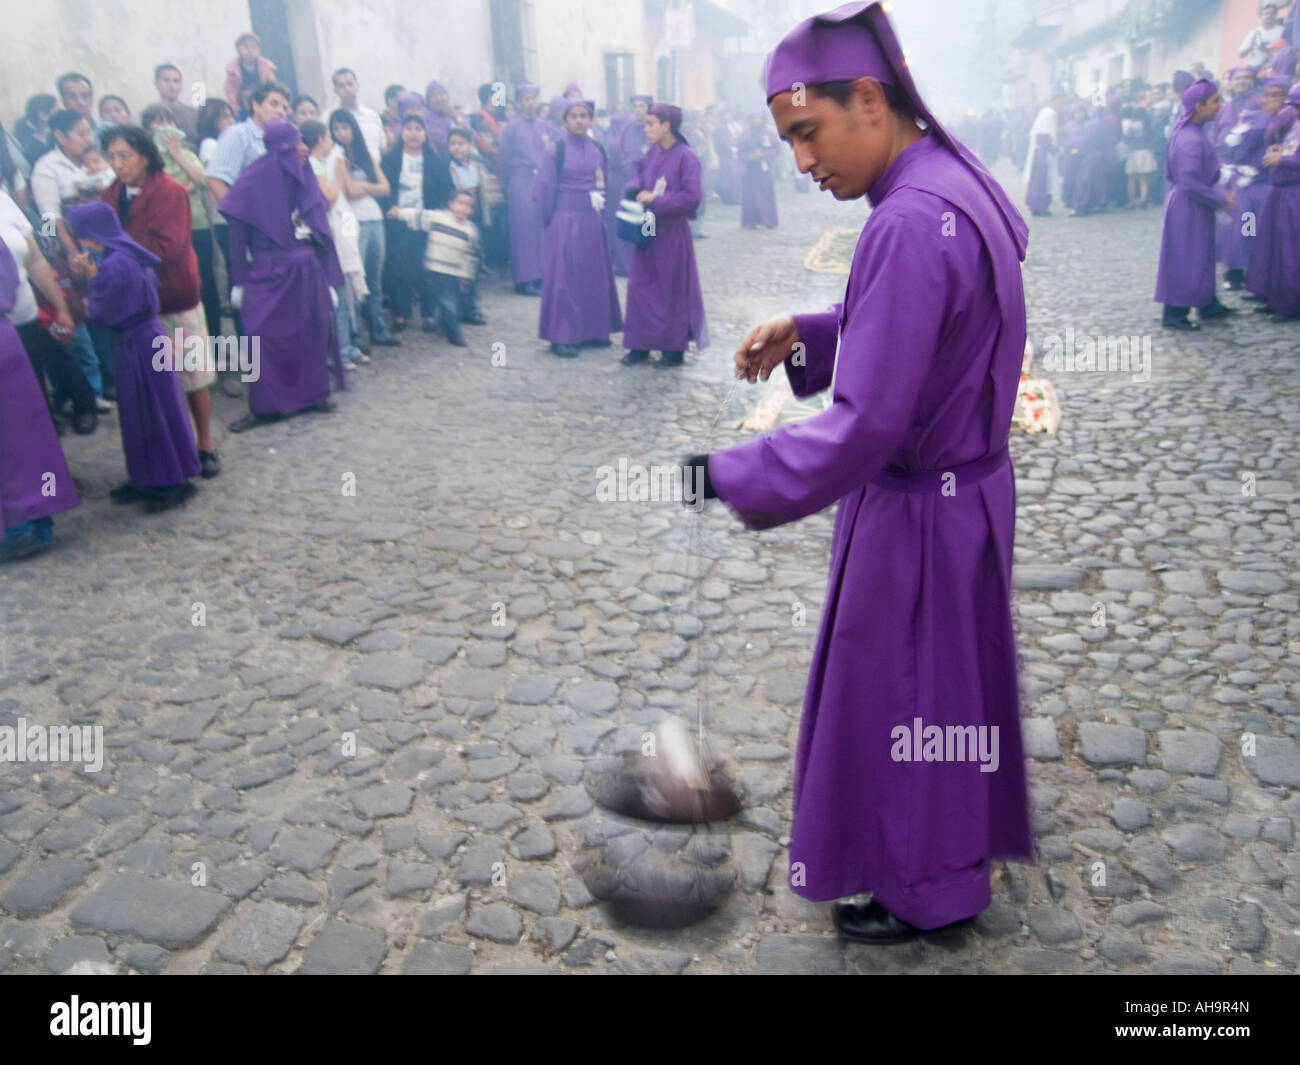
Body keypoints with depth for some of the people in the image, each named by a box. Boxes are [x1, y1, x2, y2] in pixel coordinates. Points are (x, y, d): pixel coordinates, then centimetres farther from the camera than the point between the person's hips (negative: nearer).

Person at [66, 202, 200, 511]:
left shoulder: (113, 264, -22)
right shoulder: (130, 253, 6)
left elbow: (103, 312, -16)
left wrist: (92, 280, -2)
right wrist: (97, 280, 8)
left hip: (137, 345, -9)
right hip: (147, 336, 9)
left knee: (149, 413, 0)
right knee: (144, 412, 16)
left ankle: (172, 482, 10)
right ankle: (149, 479, 26)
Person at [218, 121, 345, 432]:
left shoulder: (305, 180, 7)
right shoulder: (252, 182, -5)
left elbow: (321, 231, 9)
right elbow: (238, 234, -4)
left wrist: (327, 278, 6)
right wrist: (239, 281, -6)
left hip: (307, 271, 4)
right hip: (269, 274, -4)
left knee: (312, 332, 5)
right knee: (267, 337, -2)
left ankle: (313, 394, 18)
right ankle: (262, 406, 4)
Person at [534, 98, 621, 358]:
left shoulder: (598, 150, 8)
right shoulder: (555, 151, -6)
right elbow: (545, 188, -4)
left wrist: (601, 212, 10)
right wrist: (551, 220, -1)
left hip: (592, 223, 5)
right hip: (565, 222, -5)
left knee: (595, 276, 9)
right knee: (564, 278, -3)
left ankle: (593, 331, 19)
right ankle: (561, 337, 0)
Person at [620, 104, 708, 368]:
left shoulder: (685, 157, -13)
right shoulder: (651, 153, 6)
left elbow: (692, 197, -18)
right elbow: (638, 180, 19)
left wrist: (655, 200, -16)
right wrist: (637, 192, -4)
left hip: (672, 233, -6)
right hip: (648, 229, 6)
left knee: (672, 289, 3)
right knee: (640, 285, 6)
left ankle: (675, 349, 15)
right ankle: (641, 345, 16)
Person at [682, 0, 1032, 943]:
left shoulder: (910, 226, -28)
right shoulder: (958, 182, 3)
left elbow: (865, 424, -31)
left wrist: (719, 477, -25)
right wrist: (806, 333, 1)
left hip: (917, 512, -9)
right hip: (965, 483, 9)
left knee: (900, 694, 11)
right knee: (943, 679, 26)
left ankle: (925, 891, 36)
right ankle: (953, 845, 50)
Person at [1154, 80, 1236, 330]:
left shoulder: (1191, 132, 7)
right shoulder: (1191, 139, -23)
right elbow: (1190, 182, -26)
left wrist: (1219, 193, 14)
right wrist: (1221, 198, -17)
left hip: (1192, 206, 10)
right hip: (1188, 208, -10)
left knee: (1201, 256, 18)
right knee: (1185, 259, -1)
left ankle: (1208, 306, 30)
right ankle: (1173, 315, 8)